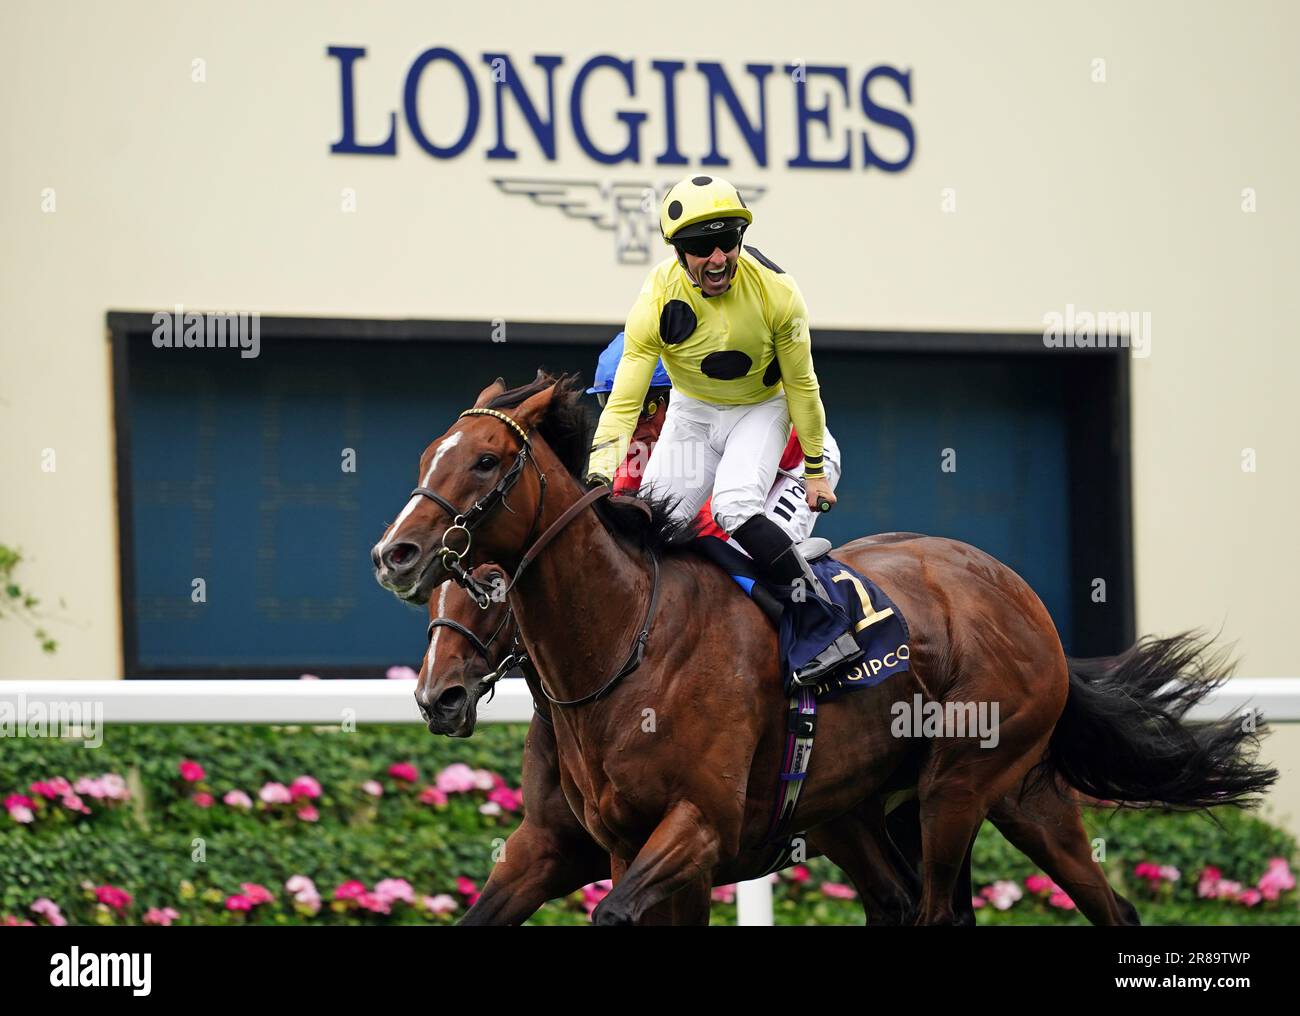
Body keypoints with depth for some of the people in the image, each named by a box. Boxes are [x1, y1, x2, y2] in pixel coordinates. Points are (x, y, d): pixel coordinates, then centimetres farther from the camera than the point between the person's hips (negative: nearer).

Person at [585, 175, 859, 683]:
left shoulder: (776, 293, -25)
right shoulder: (657, 302, -25)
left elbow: (801, 384, -11)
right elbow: (624, 399, -23)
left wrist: (815, 469, -3)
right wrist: (597, 481, -34)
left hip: (761, 408, -2)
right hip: (691, 412, 2)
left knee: (736, 511, -26)